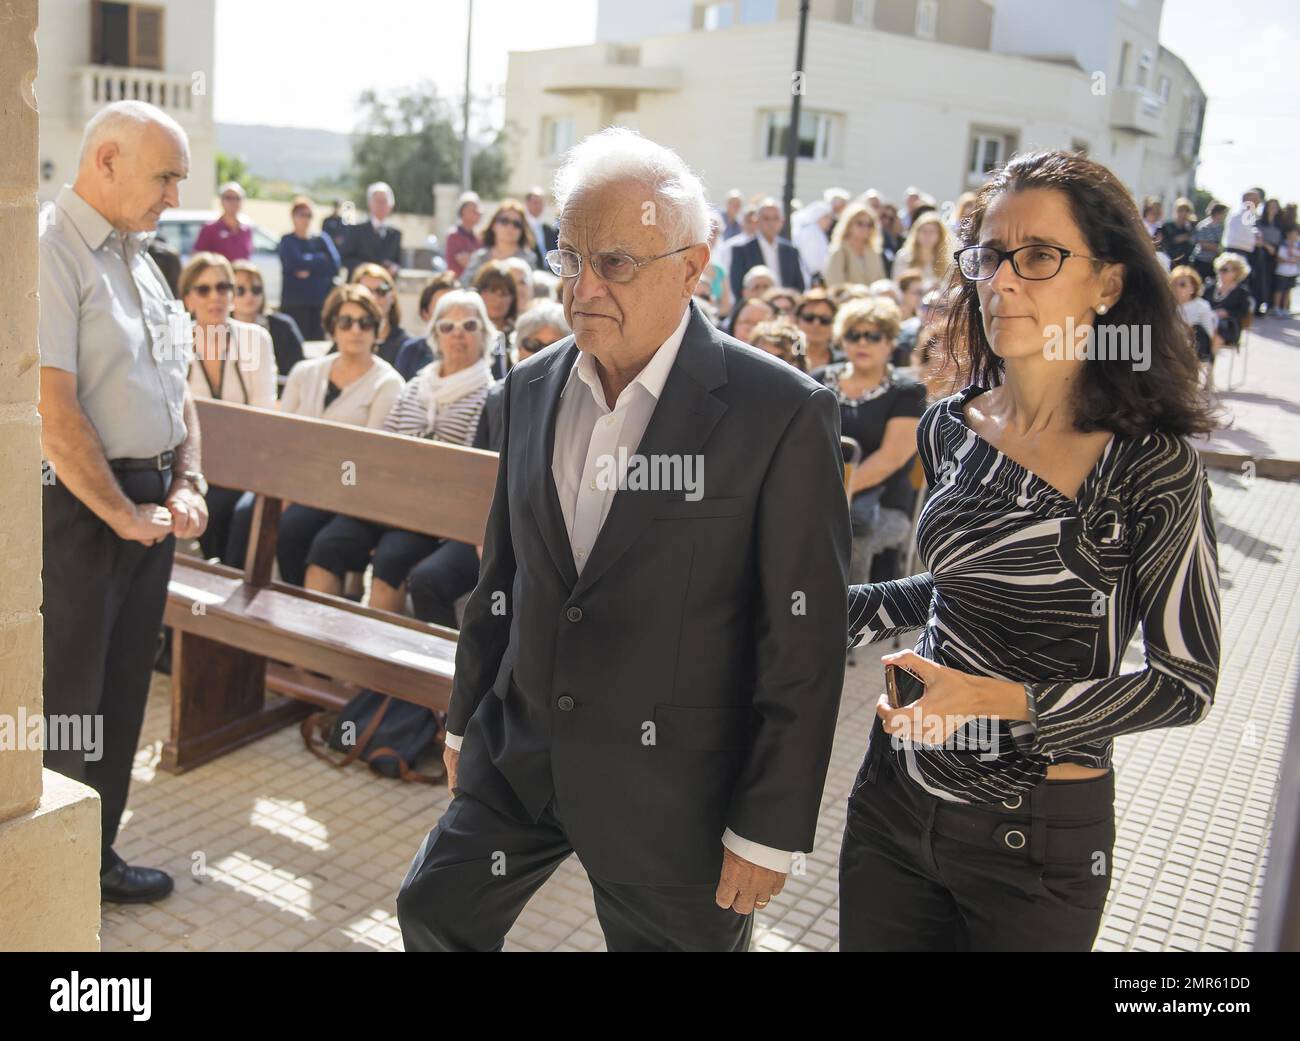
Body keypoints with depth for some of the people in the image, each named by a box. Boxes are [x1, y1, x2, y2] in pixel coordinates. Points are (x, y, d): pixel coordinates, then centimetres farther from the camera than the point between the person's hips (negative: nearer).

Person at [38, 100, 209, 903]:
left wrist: (187, 486, 5)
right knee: (65, 705, 2)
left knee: (122, 693, 16)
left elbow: (176, 386, 18)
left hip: (149, 502, 8)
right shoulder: (51, 254, -14)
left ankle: (96, 854, 31)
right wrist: (124, 515, -14)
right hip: (76, 507, -8)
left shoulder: (138, 259, 14)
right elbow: (53, 410, -21)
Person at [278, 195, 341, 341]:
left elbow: (335, 264, 0)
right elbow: (295, 263, -11)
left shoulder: (322, 240, 15)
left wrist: (309, 269, -8)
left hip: (321, 302, 3)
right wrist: (320, 260, 0)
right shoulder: (287, 241, 7)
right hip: (295, 303, -3)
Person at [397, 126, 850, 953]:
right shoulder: (532, 388, 2)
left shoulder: (782, 413, -17)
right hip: (521, 754, 6)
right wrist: (468, 721, 16)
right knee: (435, 915, 17)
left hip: (673, 788, -5)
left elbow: (803, 644, -15)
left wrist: (769, 833, -12)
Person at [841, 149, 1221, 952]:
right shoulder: (950, 429, 0)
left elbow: (1187, 682, -13)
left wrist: (996, 699, -21)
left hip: (1041, 836, -4)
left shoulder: (1154, 464, -16)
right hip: (897, 793, 5)